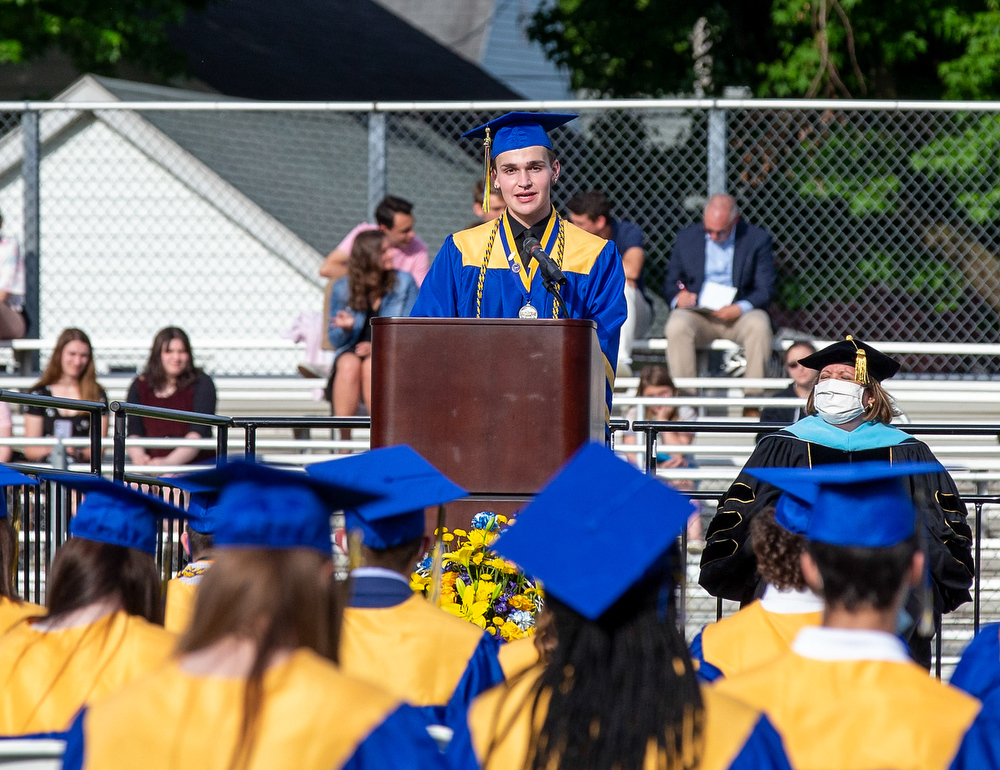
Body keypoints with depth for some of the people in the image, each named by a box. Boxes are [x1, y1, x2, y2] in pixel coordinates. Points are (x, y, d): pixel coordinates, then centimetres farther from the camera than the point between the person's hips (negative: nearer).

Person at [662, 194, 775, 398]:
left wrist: (740, 308, -20)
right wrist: (677, 298, -12)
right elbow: (670, 283, 13)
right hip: (697, 315, 1)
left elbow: (765, 290, 0)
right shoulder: (686, 238, 10)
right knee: (677, 326, -33)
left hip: (739, 315, -1)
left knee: (759, 325, -34)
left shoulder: (758, 239, 4)